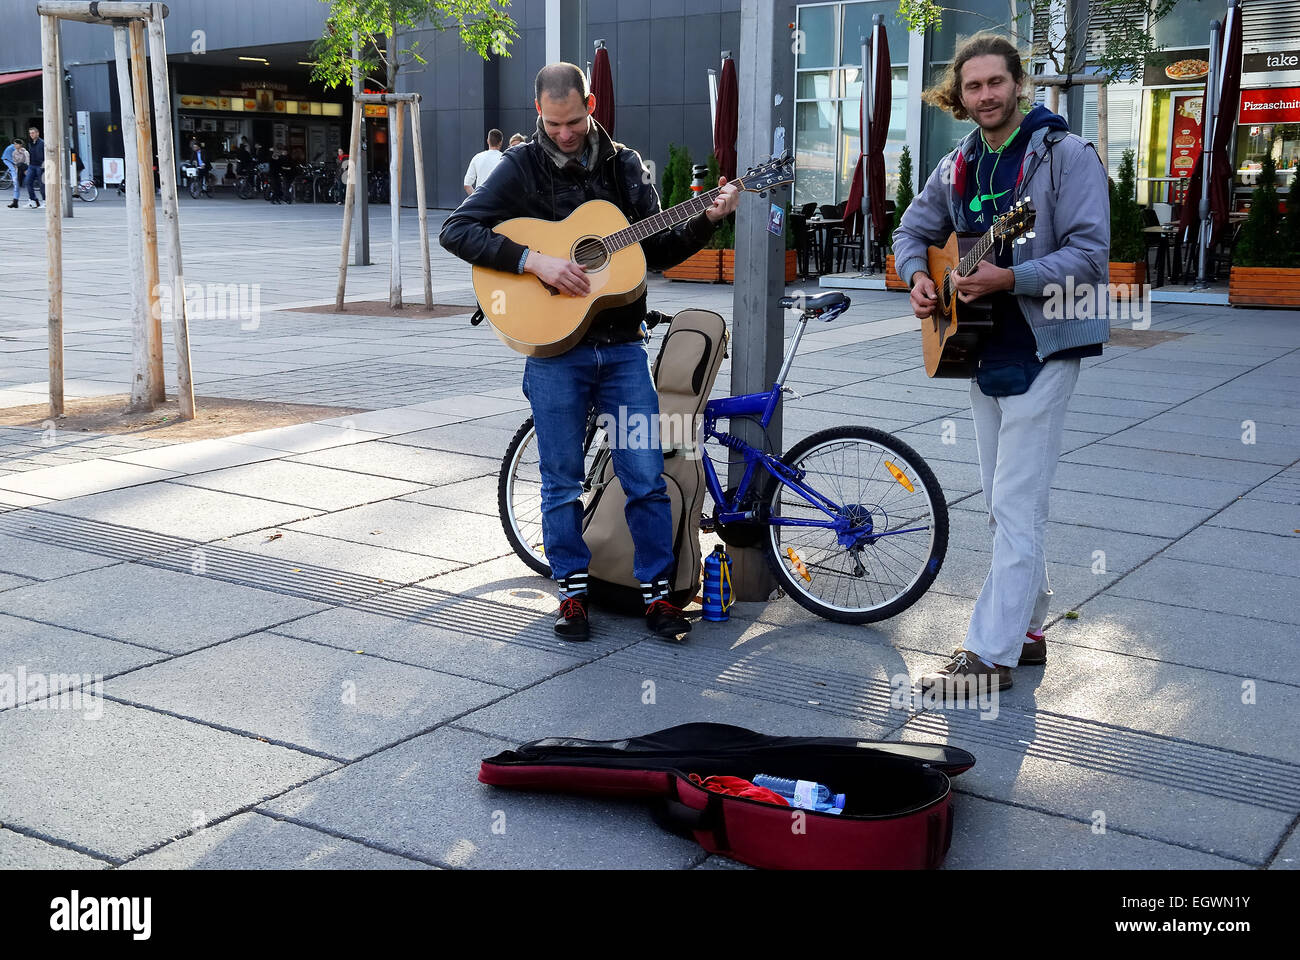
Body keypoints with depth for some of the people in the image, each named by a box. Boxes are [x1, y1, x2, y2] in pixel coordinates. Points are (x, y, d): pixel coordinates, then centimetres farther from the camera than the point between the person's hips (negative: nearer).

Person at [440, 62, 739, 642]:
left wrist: (707, 219, -4)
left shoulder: (624, 164, 9)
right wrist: (534, 261, -20)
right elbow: (456, 230, -11)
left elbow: (659, 252, 12)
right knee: (563, 483, 6)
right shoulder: (522, 168, -1)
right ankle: (572, 591, 21)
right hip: (554, 348, -2)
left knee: (647, 478, 2)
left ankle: (656, 592, 14)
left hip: (622, 345, 2)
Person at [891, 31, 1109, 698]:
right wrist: (918, 278, -1)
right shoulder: (957, 167, 10)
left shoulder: (1065, 154, -10)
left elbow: (1089, 254, -18)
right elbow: (912, 232, 21)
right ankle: (1027, 630, 26)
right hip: (981, 348, 7)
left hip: (1043, 347, -7)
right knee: (1006, 503, 14)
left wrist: (1009, 278, -27)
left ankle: (991, 654, -4)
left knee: (1014, 505, -8)